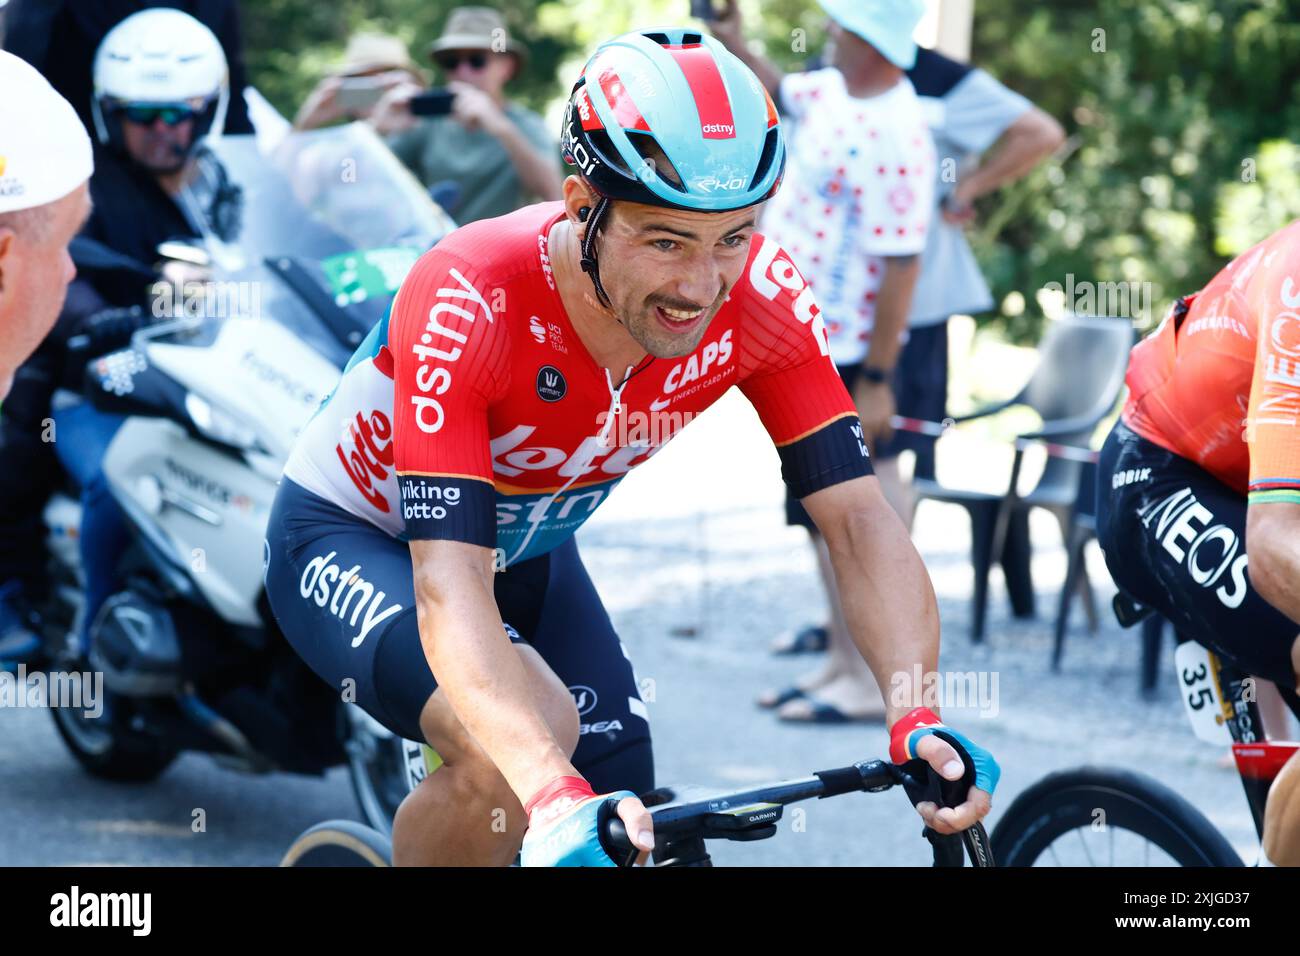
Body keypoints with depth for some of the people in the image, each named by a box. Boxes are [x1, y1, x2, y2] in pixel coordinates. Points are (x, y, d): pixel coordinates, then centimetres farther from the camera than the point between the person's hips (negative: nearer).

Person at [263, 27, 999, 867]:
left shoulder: (761, 296, -24)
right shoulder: (470, 303, -38)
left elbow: (859, 519, -24)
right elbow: (448, 591, -45)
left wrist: (917, 718, -42)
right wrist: (556, 798, -59)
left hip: (526, 552, 6)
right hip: (352, 539, -5)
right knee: (527, 733, -33)